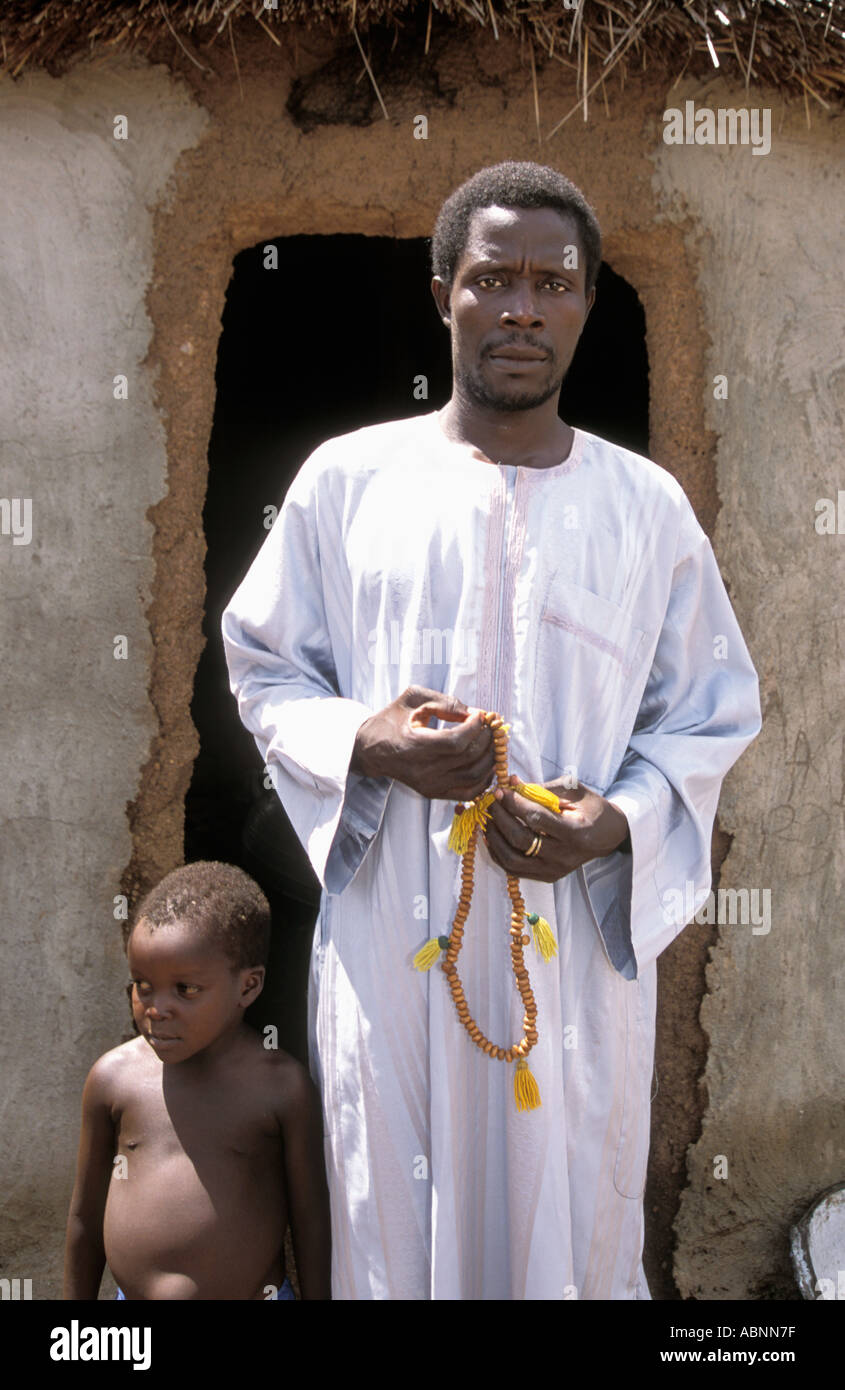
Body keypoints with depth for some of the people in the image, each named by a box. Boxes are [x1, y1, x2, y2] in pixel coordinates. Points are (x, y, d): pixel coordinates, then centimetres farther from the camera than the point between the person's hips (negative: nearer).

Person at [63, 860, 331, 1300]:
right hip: (132, 1314, 2)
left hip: (256, 1291, -2)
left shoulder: (283, 1087, -12)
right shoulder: (113, 1077, -5)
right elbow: (85, 1214, 5)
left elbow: (311, 1219, -3)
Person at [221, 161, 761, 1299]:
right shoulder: (348, 479, 0)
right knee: (395, 1233, 11)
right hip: (390, 937, 0)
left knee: (576, 1232, 11)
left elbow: (710, 716, 8)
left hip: (582, 938, 1)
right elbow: (264, 673, 7)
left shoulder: (647, 508, 3)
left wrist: (619, 821, -11)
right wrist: (362, 743, -13)